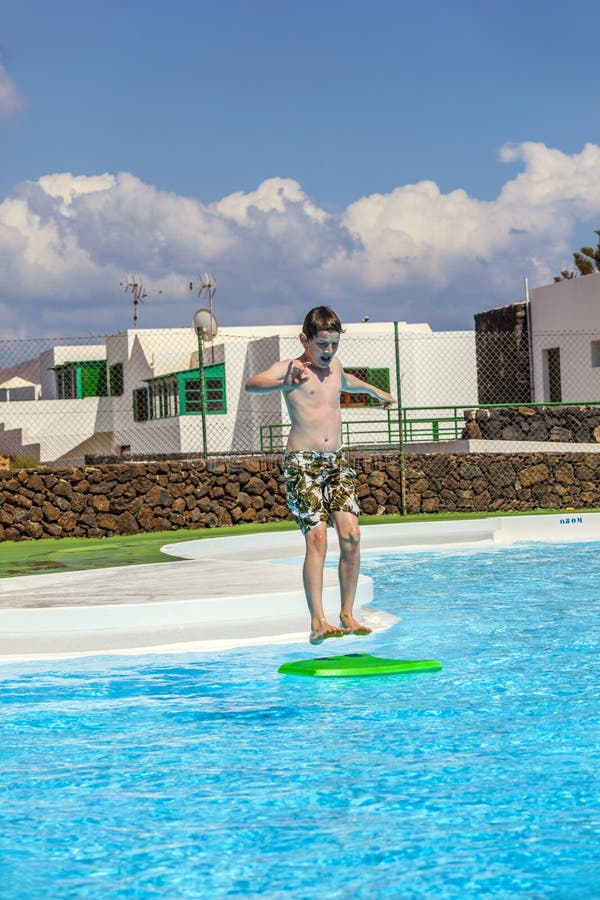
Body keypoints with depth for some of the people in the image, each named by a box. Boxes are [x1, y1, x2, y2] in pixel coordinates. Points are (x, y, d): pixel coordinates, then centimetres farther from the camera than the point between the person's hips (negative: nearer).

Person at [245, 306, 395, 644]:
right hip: (302, 463, -6)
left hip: (337, 462, 6)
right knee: (317, 537, -17)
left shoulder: (333, 365, 16)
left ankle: (347, 615, 2)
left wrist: (376, 391, 59)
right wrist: (284, 383, -44)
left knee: (351, 534, -9)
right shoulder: (290, 367, -5)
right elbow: (252, 384, -24)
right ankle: (318, 622, -19)